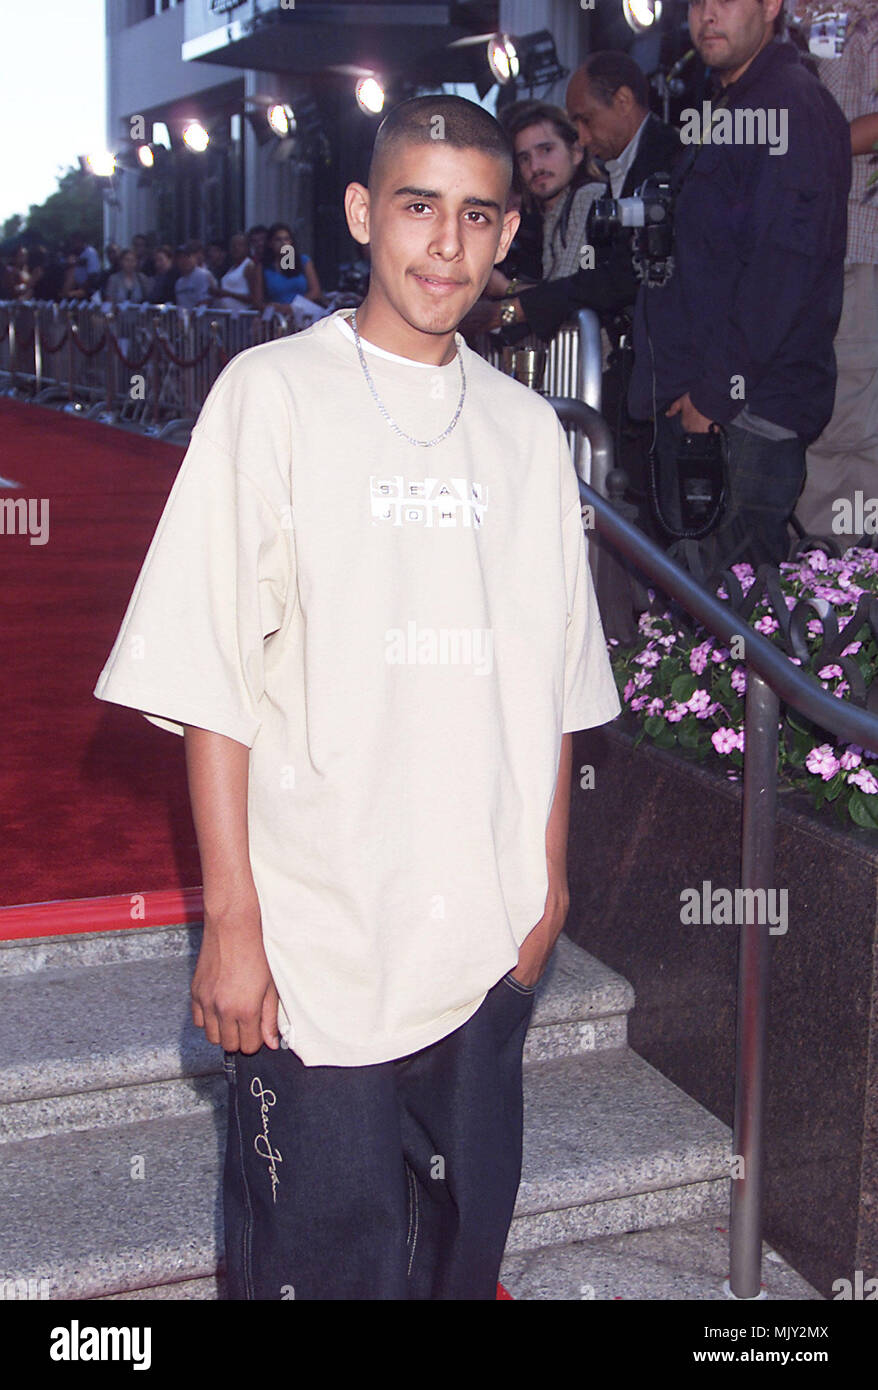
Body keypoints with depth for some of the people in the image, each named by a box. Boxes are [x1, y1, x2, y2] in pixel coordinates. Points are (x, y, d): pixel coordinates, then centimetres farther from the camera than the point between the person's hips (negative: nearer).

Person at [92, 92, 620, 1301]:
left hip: (485, 947, 4)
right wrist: (231, 922, -11)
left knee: (466, 1246, 14)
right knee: (323, 1257, 4)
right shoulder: (272, 393, -3)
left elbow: (553, 687, 13)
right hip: (314, 950, -4)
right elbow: (213, 685, -8)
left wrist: (547, 882, 11)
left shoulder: (527, 429, 10)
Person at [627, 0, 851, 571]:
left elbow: (785, 264, -20)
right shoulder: (730, 108, 21)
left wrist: (719, 390, -18)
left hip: (753, 410, -10)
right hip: (701, 400, 10)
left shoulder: (793, 104, -11)